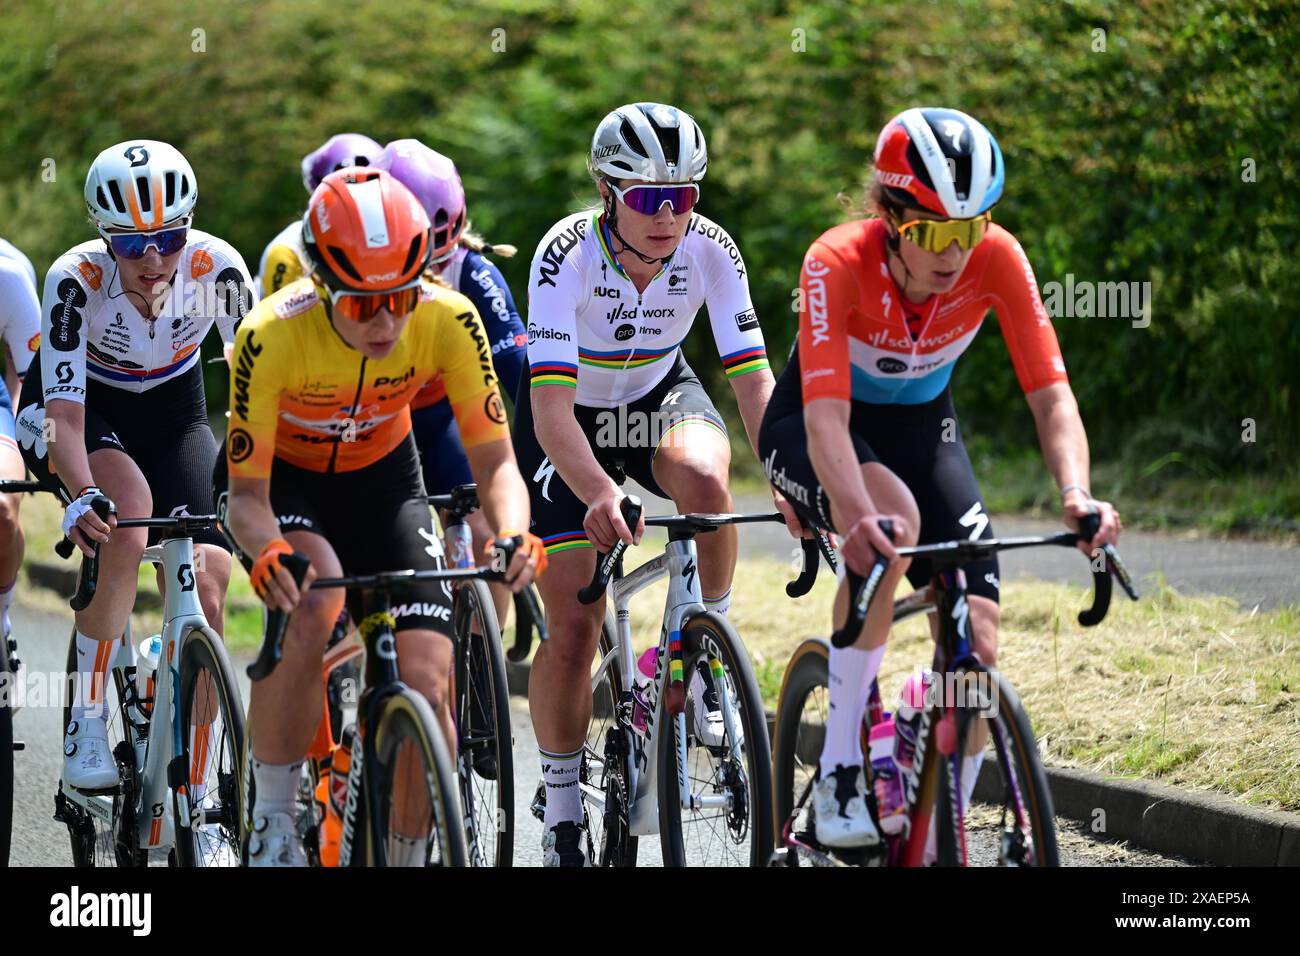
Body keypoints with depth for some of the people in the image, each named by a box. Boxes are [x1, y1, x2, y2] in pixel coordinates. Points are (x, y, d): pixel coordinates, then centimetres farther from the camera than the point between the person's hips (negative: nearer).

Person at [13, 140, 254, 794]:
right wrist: (83, 496, -56)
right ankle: (85, 727, -27)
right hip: (78, 406, -3)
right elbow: (65, 413, -37)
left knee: (205, 583, -15)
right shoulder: (77, 279, -33)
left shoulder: (215, 268, -28)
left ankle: (194, 796, -2)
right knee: (129, 503, -36)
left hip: (170, 409, 3)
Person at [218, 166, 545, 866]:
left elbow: (495, 462, -22)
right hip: (278, 474, -2)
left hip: (381, 477, 3)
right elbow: (246, 496, -28)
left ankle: (411, 855, 8)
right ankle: (271, 820, -18)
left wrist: (514, 534, -43)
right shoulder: (273, 336, -33)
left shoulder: (449, 321, -27)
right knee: (312, 606, -34)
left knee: (426, 680, -14)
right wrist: (269, 552, -50)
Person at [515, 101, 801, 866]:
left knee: (702, 476, -36)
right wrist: (598, 494, -56)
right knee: (573, 631, -8)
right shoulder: (568, 255, -31)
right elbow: (550, 401, -39)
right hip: (571, 419, -2)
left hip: (660, 395, 2)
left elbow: (754, 379, -26)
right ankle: (563, 814, 12)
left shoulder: (710, 249, -23)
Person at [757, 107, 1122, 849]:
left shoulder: (997, 260, -24)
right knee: (894, 520, -37)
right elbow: (827, 417, -41)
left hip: (920, 425, 4)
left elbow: (1051, 395, -27)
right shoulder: (839, 263, -33)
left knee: (975, 640, -13)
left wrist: (1077, 495, -46)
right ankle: (840, 773, -28)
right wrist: (859, 517, -60)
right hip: (810, 426, -4)